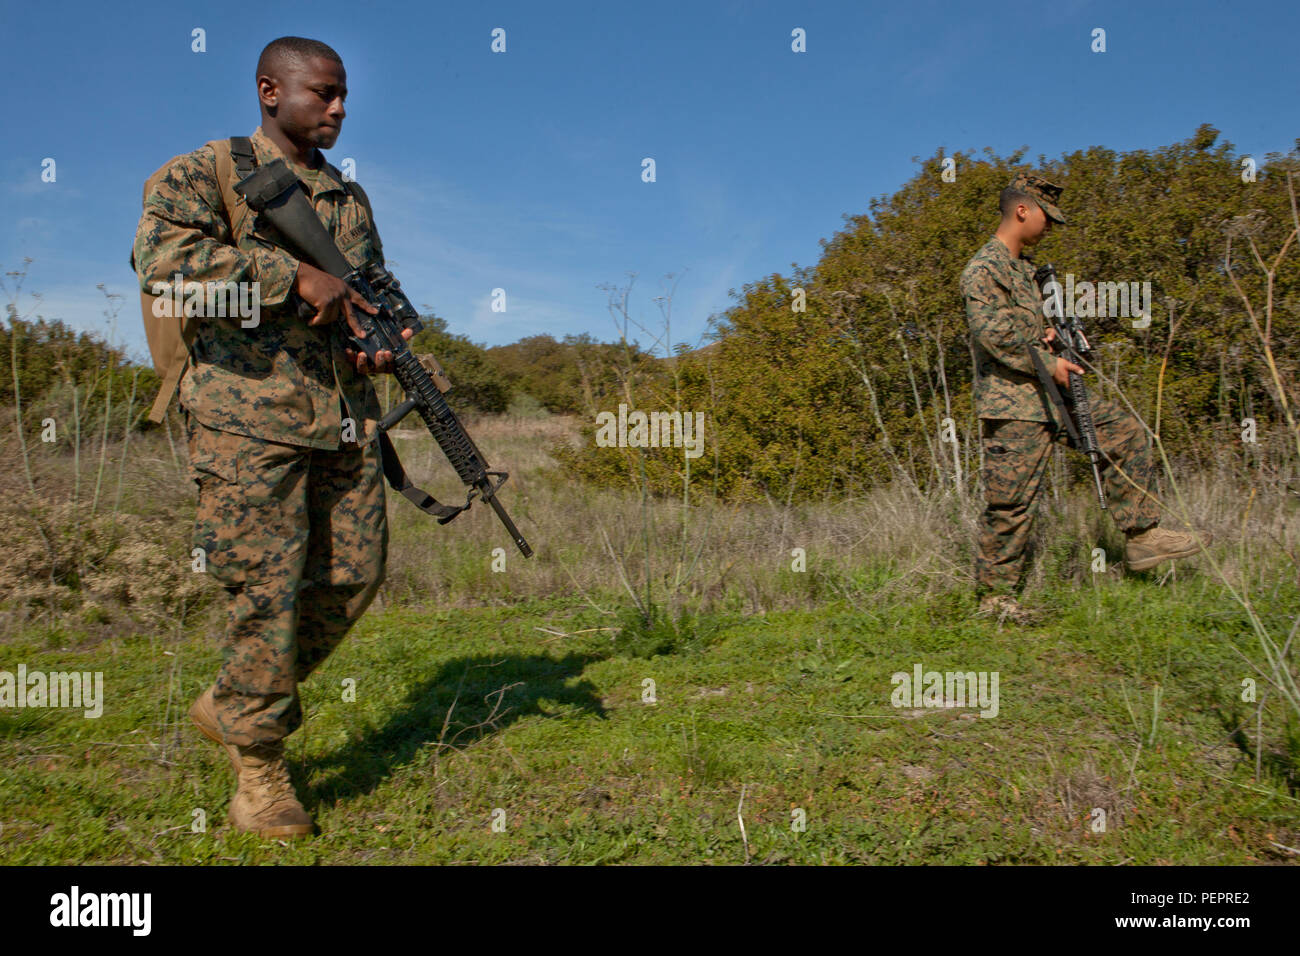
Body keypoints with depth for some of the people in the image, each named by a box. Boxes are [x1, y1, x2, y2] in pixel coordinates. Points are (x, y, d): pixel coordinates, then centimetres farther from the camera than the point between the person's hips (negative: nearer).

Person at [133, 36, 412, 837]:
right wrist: (293, 275, -21)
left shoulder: (350, 197, 20)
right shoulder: (204, 173, 1)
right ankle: (259, 770, 12)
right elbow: (163, 256, -17)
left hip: (345, 418, 6)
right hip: (251, 418, -6)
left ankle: (231, 705, 26)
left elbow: (375, 291, 25)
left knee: (354, 575, 5)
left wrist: (384, 340, 2)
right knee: (268, 591, -5)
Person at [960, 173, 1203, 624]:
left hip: (1047, 396, 10)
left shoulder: (1024, 266, 20)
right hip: (1012, 404, -10)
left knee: (1124, 430, 8)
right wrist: (1047, 363, -17)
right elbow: (992, 334, -23)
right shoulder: (984, 268, -11)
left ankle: (1141, 536, 12)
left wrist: (1044, 335, 5)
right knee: (1011, 502, -6)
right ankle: (993, 594, 6)